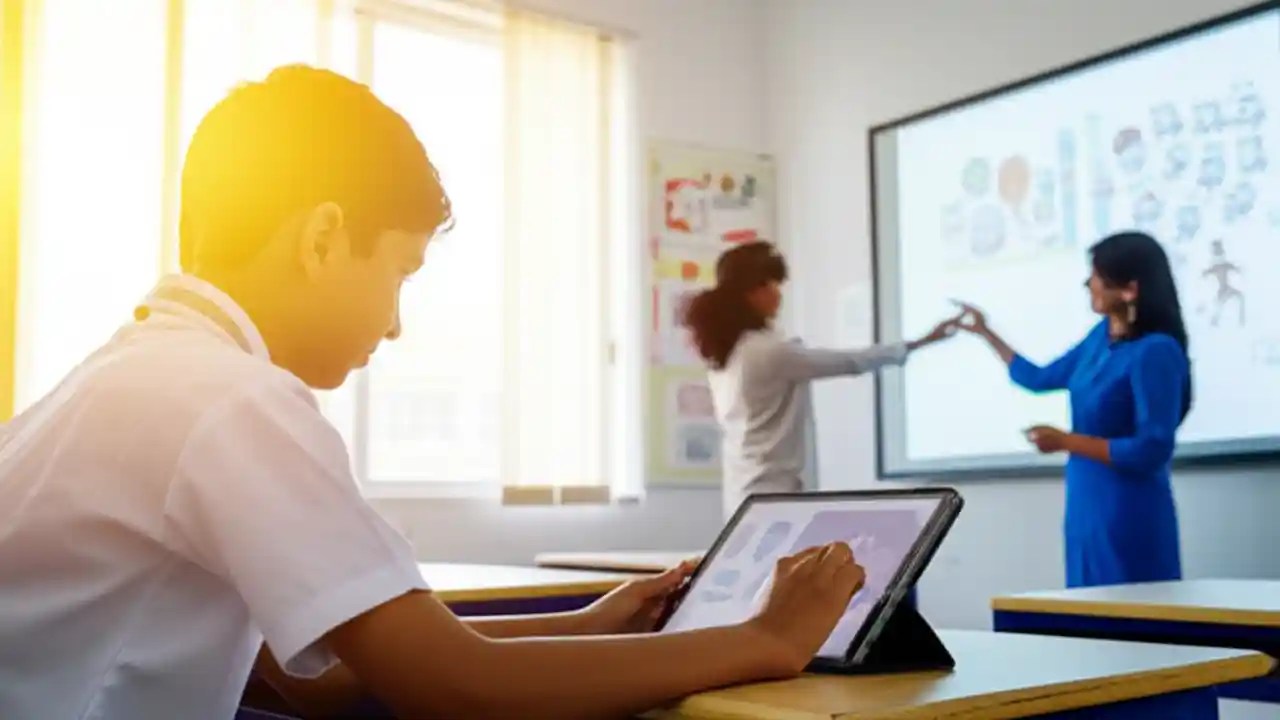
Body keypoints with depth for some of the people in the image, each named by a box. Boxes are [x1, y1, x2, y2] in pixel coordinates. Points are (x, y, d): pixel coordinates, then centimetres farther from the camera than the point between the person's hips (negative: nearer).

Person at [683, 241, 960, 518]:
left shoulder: (723, 352, 8)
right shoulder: (768, 352, -16)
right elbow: (852, 363, -9)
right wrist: (920, 343, 0)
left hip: (743, 491, 9)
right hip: (770, 492, -9)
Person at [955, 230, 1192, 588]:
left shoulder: (1156, 352, -18)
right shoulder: (1101, 335, 7)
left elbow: (1152, 450, -22)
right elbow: (1040, 378, 21)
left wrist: (1065, 441, -19)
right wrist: (985, 332, 26)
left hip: (1129, 513, -8)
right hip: (1086, 506, 8)